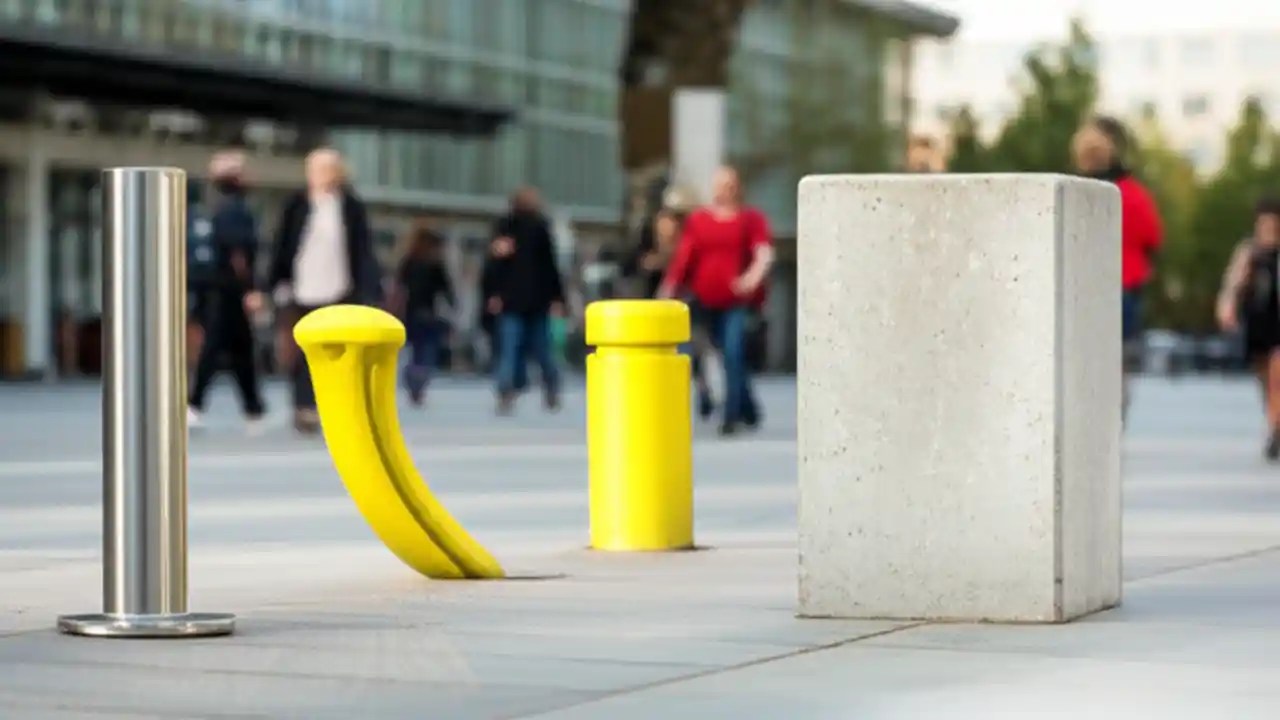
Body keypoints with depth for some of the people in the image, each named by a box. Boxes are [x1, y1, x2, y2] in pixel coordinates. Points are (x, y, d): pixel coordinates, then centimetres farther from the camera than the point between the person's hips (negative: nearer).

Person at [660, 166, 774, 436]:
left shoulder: (751, 219, 2)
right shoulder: (698, 219, 11)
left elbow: (764, 253, -12)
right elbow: (684, 258, 9)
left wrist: (754, 276, -31)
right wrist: (669, 289, 3)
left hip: (738, 301, -4)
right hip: (707, 301, 4)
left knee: (734, 355, -14)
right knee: (731, 355, 12)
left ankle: (731, 417, -13)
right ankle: (748, 411, 26)